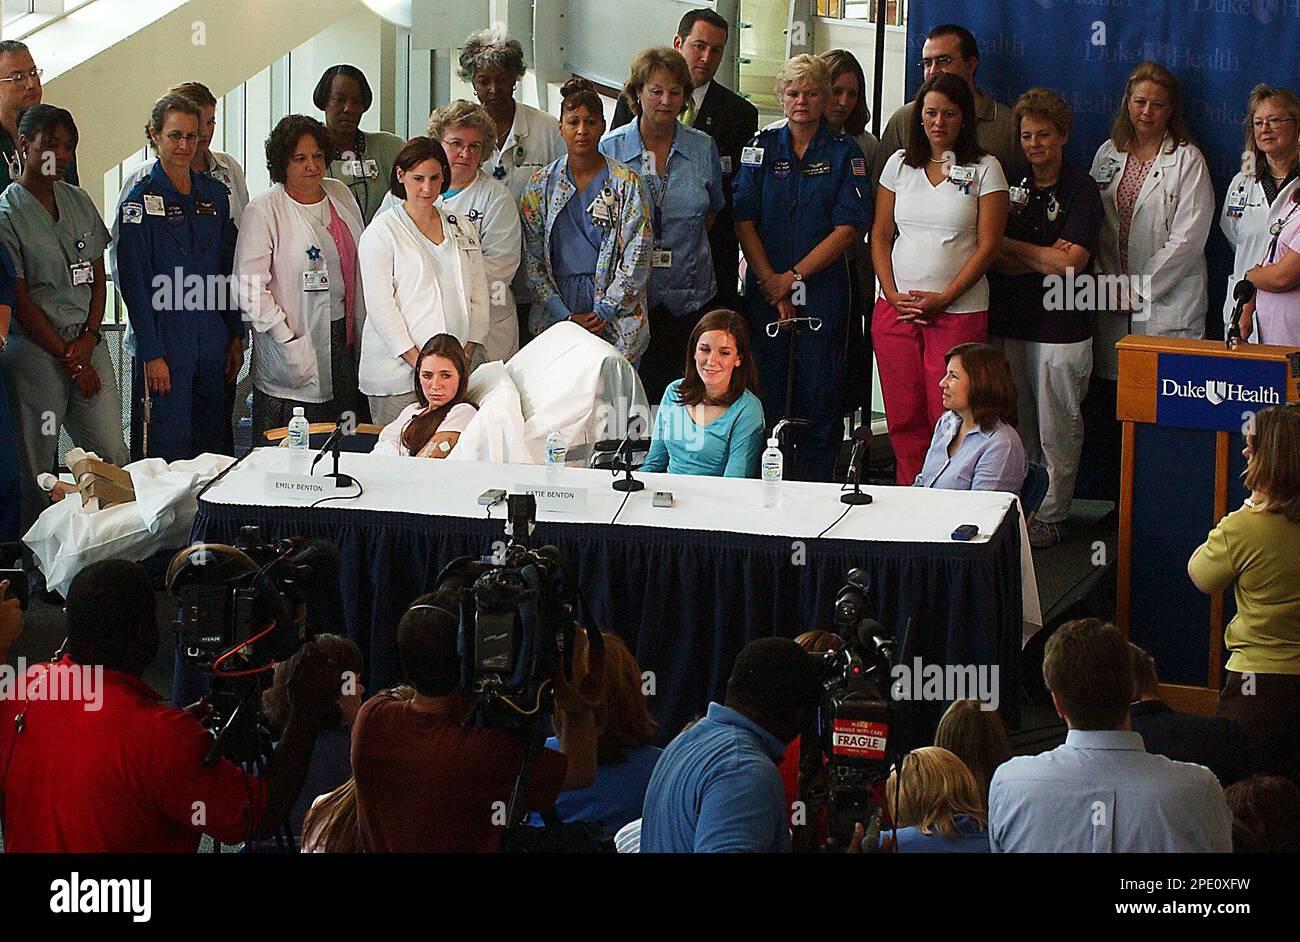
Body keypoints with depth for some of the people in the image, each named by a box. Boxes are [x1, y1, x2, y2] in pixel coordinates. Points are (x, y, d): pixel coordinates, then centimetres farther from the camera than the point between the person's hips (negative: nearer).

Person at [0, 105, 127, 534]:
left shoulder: (79, 201, 12)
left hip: (86, 341, 5)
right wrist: (70, 359, -9)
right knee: (37, 465, -2)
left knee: (113, 454, -1)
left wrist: (89, 337, -2)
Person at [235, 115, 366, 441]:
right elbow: (249, 289, -13)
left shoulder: (340, 195, 10)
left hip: (342, 337, 6)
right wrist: (289, 341, -17)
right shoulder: (263, 211, -9)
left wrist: (362, 333, 12)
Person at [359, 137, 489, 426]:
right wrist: (418, 362, -13)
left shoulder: (463, 229, 16)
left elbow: (479, 296, 14)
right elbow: (380, 306, -7)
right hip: (399, 372, -4)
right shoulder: (381, 232, 1)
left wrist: (467, 352, 0)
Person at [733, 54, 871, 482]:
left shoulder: (844, 152, 3)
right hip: (765, 290, 1)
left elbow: (847, 227, -5)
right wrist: (770, 283, -7)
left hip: (823, 292, -1)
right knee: (767, 391, 1)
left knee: (820, 395, -1)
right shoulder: (761, 147, 7)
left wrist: (793, 277, -9)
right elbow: (744, 221, 1)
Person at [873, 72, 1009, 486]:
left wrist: (943, 299, -10)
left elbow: (988, 245, -3)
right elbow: (880, 234, 12)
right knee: (903, 418, 3)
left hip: (959, 311, -3)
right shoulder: (900, 164, 11)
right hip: (896, 308, 3)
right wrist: (892, 294, -2)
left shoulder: (984, 169, 1)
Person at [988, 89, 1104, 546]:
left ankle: (1053, 515, 9)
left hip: (1062, 327, -4)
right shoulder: (1012, 186, 11)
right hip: (1011, 322, 4)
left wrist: (1011, 246, -4)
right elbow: (990, 258, 3)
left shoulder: (1080, 190, -2)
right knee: (1013, 425, 7)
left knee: (1057, 431, 0)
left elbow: (1070, 264, -12)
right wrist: (1044, 259, -13)